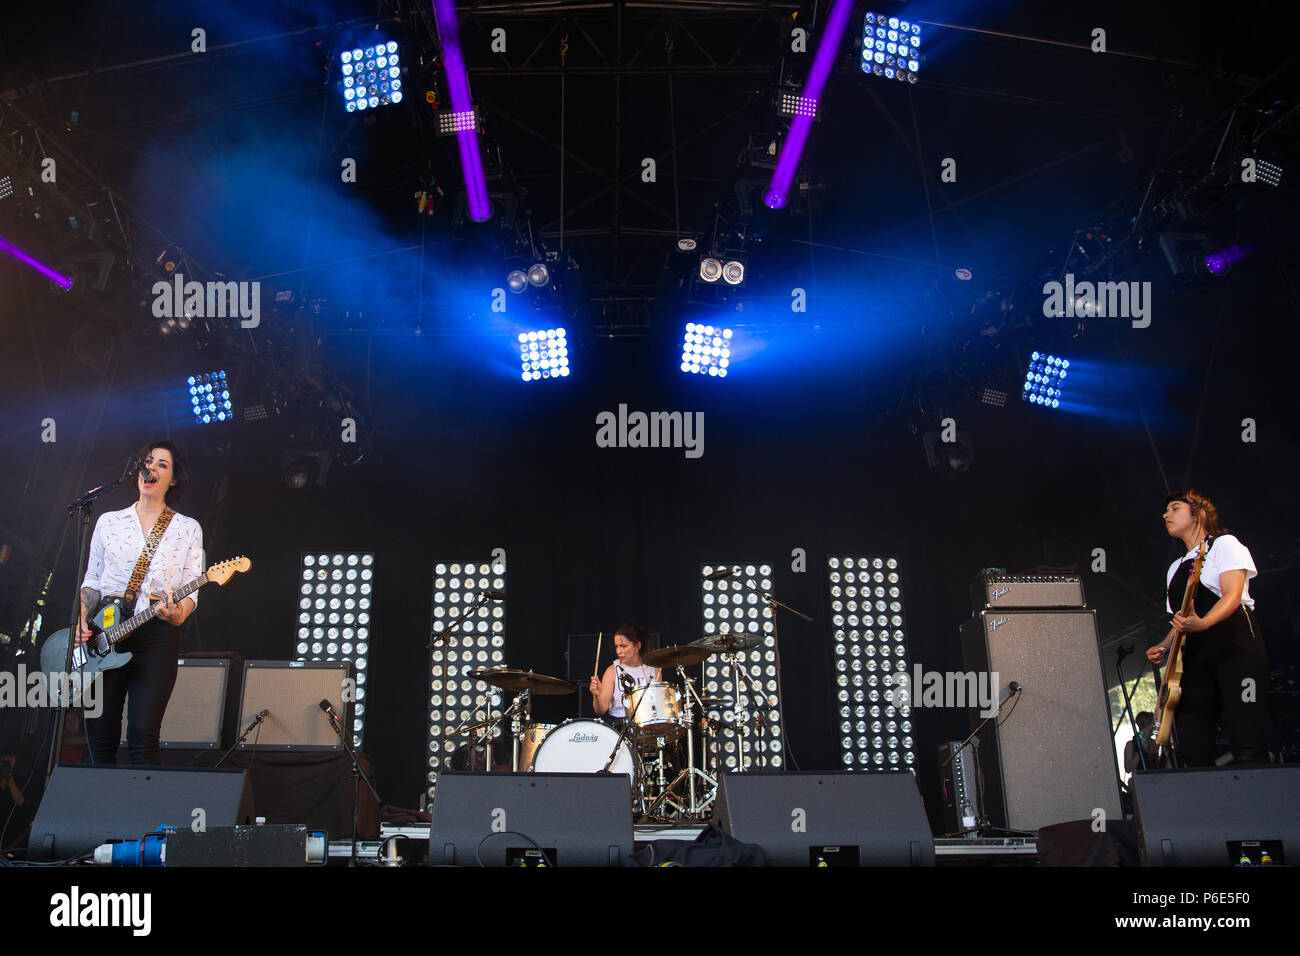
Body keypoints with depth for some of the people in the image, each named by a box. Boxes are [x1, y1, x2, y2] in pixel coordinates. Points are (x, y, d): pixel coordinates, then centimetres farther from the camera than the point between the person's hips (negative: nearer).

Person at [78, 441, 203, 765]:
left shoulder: (188, 529, 8)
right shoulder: (109, 522, 15)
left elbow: (191, 589, 2)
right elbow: (92, 580, 17)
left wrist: (178, 614, -19)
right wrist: (82, 618, 0)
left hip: (157, 633, -3)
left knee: (143, 735, -13)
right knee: (100, 736, 1)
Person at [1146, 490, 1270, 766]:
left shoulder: (1224, 544, 6)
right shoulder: (1176, 568, 27)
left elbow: (1233, 595, -10)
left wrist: (1202, 623, -27)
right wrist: (1163, 647, 8)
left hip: (1234, 645, -7)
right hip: (1194, 658, 7)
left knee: (1248, 748, -16)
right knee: (1192, 752, -5)